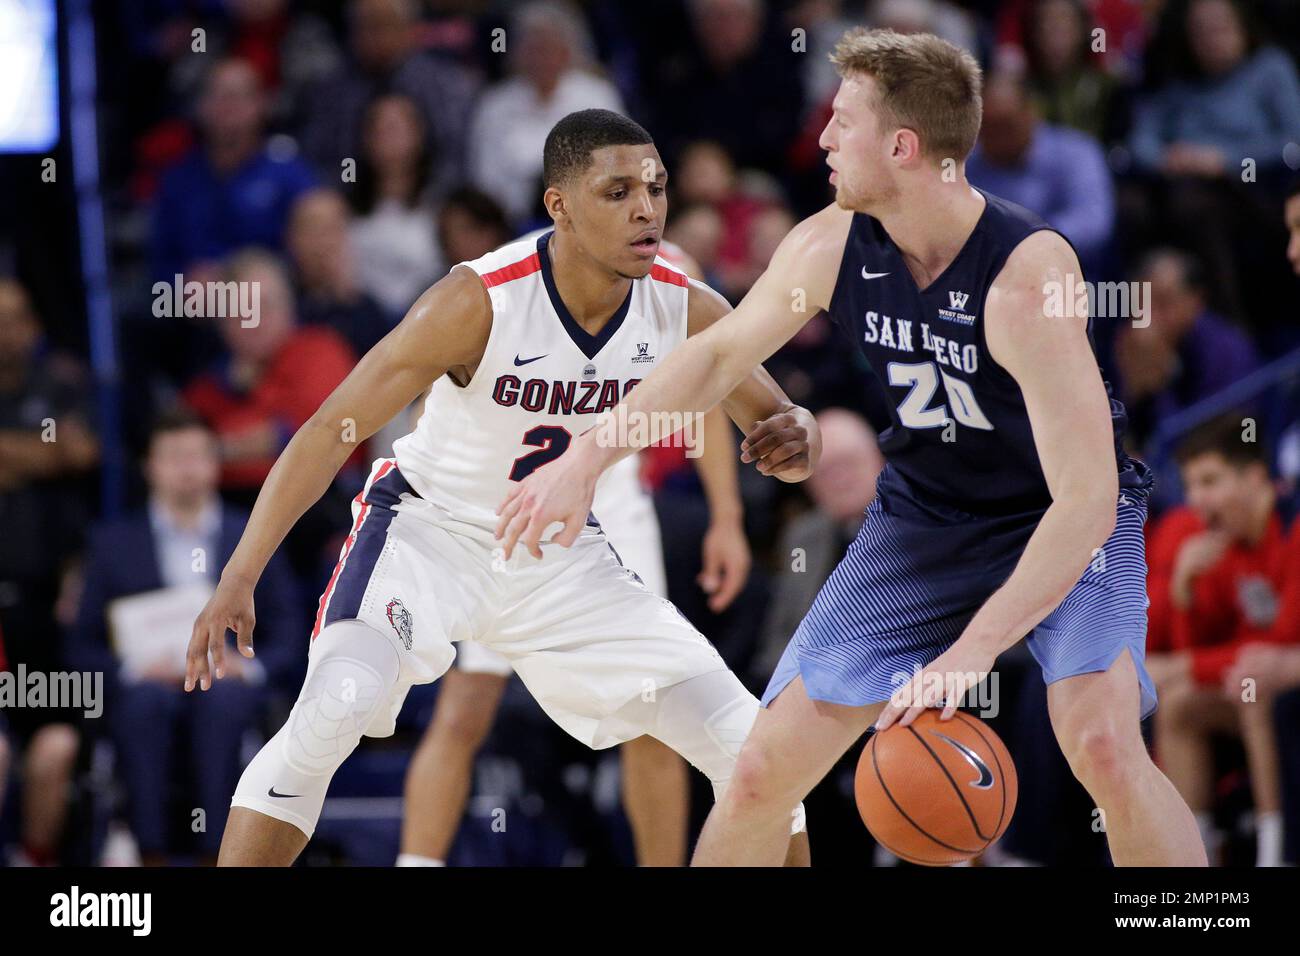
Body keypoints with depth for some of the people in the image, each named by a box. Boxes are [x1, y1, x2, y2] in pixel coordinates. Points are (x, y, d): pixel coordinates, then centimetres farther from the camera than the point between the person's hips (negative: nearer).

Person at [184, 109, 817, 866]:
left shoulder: (689, 313, -14)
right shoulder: (478, 303, -27)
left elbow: (779, 422, -2)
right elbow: (332, 431, -24)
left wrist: (795, 442, -29)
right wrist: (239, 578, -30)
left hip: (561, 558, 5)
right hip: (430, 530, -5)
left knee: (752, 746, -2)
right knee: (336, 710, -31)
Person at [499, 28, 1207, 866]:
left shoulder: (1028, 277, -32)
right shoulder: (829, 248, -14)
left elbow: (1086, 500, -35)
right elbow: (718, 355, 5)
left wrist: (970, 653, -41)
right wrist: (583, 461, 0)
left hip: (1064, 522, -5)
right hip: (924, 511, 5)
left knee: (1103, 746, -29)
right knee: (765, 769, 0)